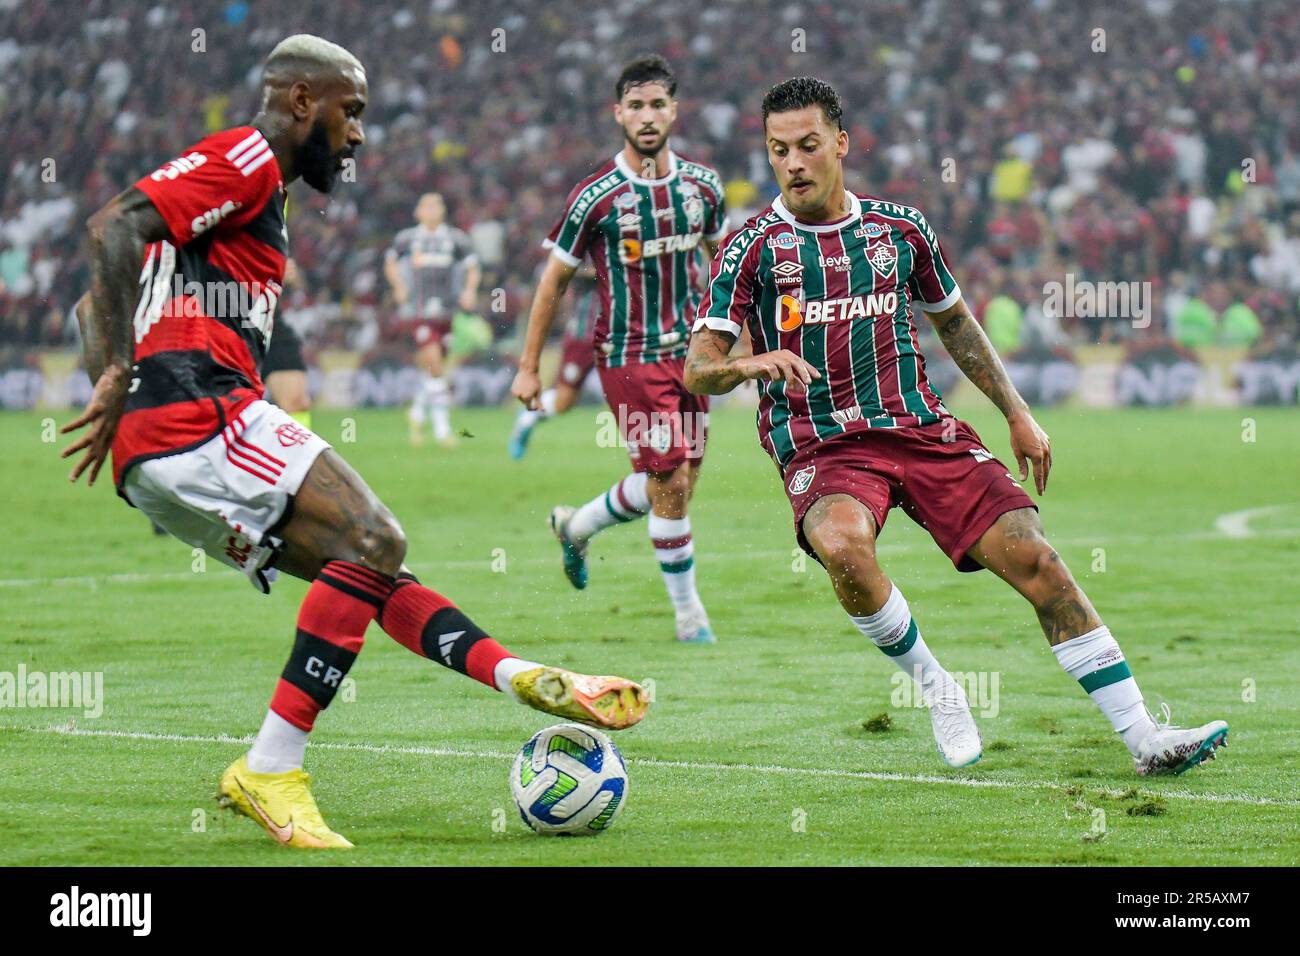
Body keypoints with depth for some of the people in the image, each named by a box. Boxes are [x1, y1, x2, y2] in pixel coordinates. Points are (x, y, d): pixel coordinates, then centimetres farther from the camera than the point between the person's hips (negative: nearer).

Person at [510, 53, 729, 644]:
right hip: (629, 356, -5)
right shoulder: (596, 197, -11)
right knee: (670, 484, -9)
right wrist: (528, 367, 0)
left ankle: (576, 527, 38)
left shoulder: (701, 185, 2)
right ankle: (688, 612, 6)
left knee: (665, 483, 10)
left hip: (689, 351, 5)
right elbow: (555, 280, -2)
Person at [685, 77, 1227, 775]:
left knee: (1033, 558, -13)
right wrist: (753, 363, -29)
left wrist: (1016, 413, 20)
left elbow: (954, 322, 26)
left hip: (922, 428, 3)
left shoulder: (900, 229, 10)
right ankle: (931, 684, -10)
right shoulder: (754, 247, -1)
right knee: (842, 547, -36)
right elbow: (697, 370, -7)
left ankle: (1143, 738, -8)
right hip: (822, 449, -3)